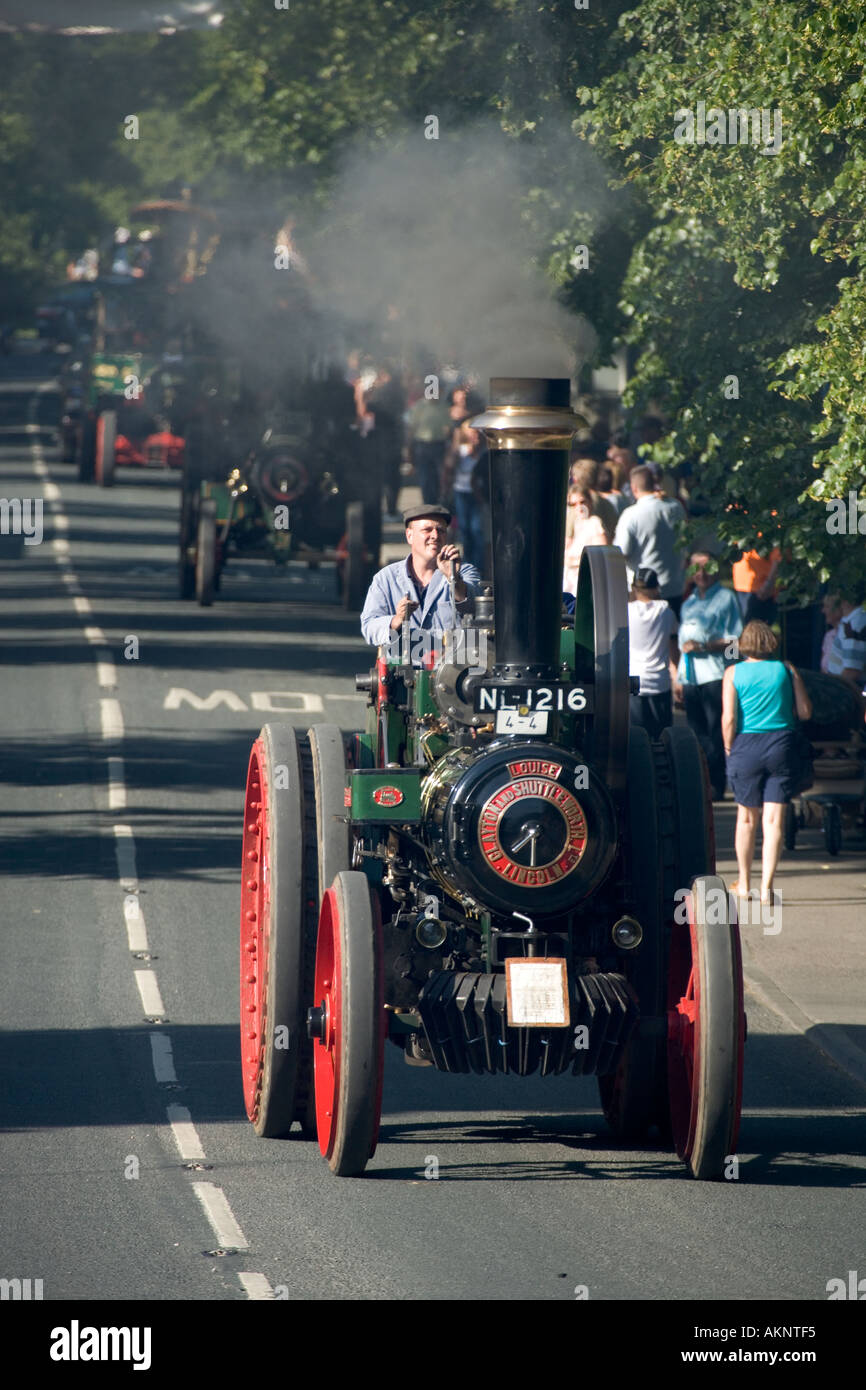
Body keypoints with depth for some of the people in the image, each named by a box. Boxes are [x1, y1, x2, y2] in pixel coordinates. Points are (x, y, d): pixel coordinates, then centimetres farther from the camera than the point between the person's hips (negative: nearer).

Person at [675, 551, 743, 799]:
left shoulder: (725, 598, 0)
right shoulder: (689, 603, 21)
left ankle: (716, 786, -5)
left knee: (716, 733, -7)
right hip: (691, 677, 6)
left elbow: (735, 640, -6)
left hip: (715, 676, -6)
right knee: (696, 732, 5)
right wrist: (679, 679, 21)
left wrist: (704, 646, -16)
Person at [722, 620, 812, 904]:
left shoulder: (733, 673, -2)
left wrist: (729, 748, 4)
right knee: (774, 818, 1)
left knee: (747, 817, 15)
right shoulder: (787, 670, 2)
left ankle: (743, 883, 25)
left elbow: (729, 719, -9)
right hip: (782, 745, 0)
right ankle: (766, 886, -6)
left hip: (746, 745, 0)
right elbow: (805, 712, 3)